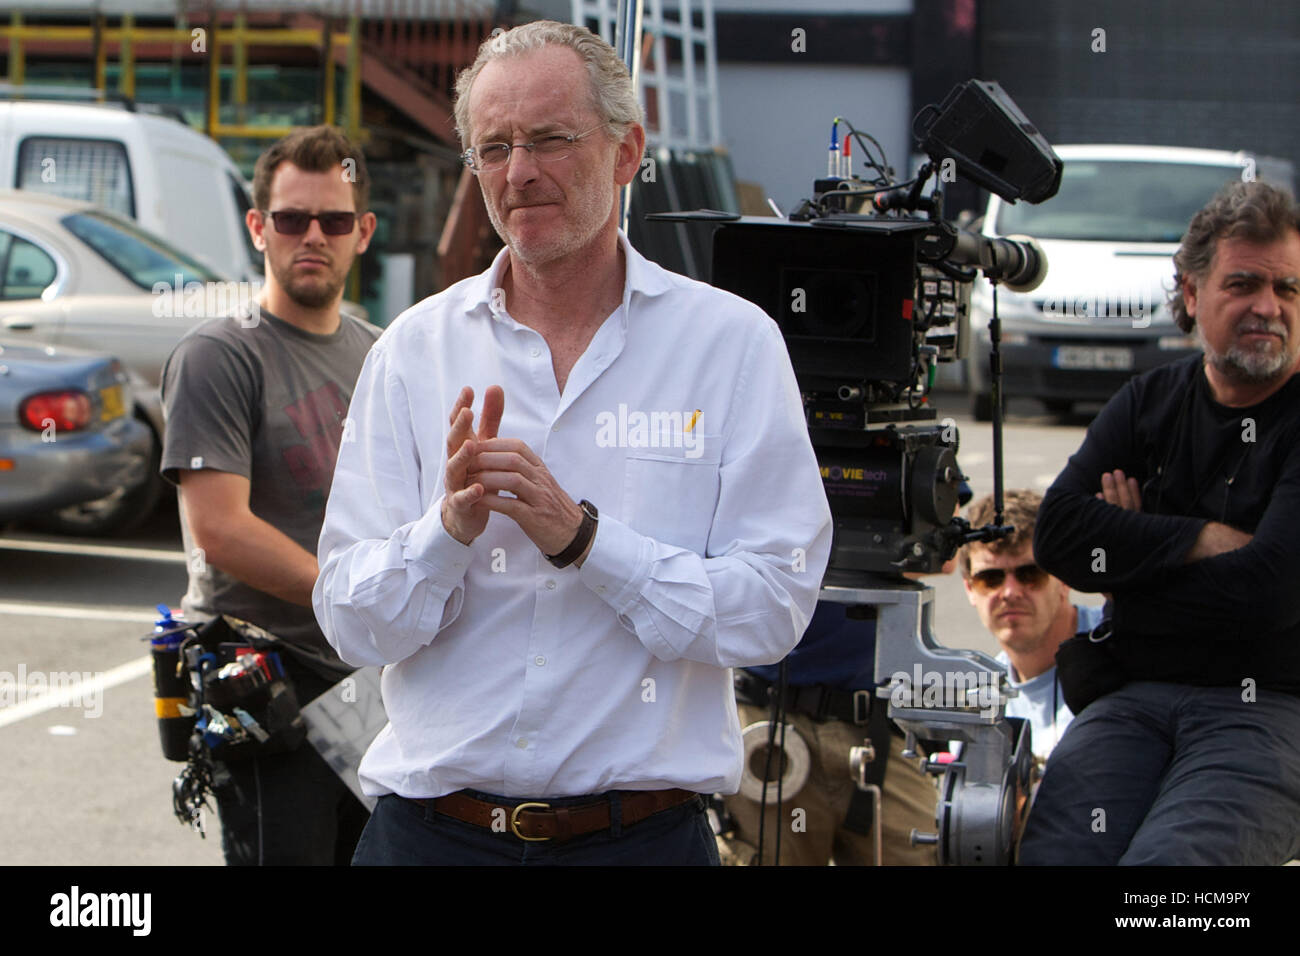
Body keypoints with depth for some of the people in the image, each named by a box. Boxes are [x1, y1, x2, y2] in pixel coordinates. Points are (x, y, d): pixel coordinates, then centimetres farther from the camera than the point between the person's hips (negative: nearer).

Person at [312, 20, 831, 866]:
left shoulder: (733, 342, -2)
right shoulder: (413, 349, 3)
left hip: (640, 830, -1)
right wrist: (450, 526, -18)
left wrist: (584, 538, -18)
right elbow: (354, 628, -1)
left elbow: (772, 611, -9)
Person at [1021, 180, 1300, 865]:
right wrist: (1207, 540, -6)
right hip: (1135, 699, 4)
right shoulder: (1150, 402, 16)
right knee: (1051, 853, -24)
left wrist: (1134, 548, -1)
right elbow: (1058, 533, 1)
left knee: (1163, 863, -30)